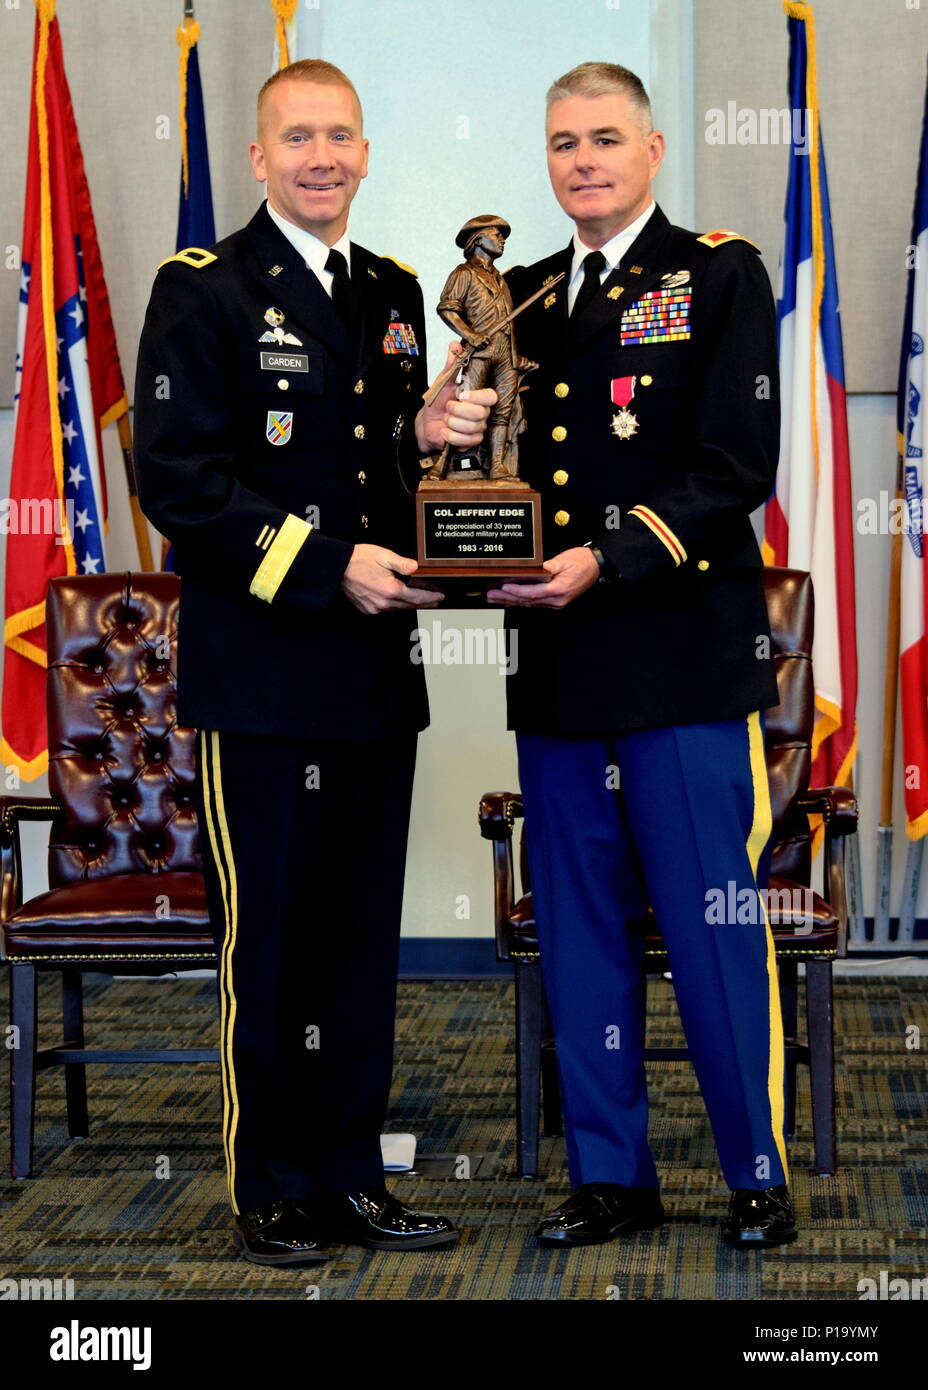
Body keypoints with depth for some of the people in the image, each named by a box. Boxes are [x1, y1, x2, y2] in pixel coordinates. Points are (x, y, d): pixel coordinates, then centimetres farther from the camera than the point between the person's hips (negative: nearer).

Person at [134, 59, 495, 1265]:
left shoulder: (394, 294, 15)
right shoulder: (205, 291, -5)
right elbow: (178, 483, -12)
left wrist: (431, 435, 0)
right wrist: (328, 566, -18)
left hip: (377, 669, 6)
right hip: (262, 676, -6)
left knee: (363, 937, 11)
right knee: (268, 938, 0)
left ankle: (352, 1176, 21)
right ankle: (273, 1193, 12)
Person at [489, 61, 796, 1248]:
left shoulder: (719, 276, 1)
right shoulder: (524, 300, 16)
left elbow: (737, 467, -9)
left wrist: (604, 560, -19)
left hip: (686, 657, -5)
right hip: (558, 669, 5)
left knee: (713, 932, -2)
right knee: (580, 932, 9)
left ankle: (759, 1177, 11)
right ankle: (608, 1174, 20)